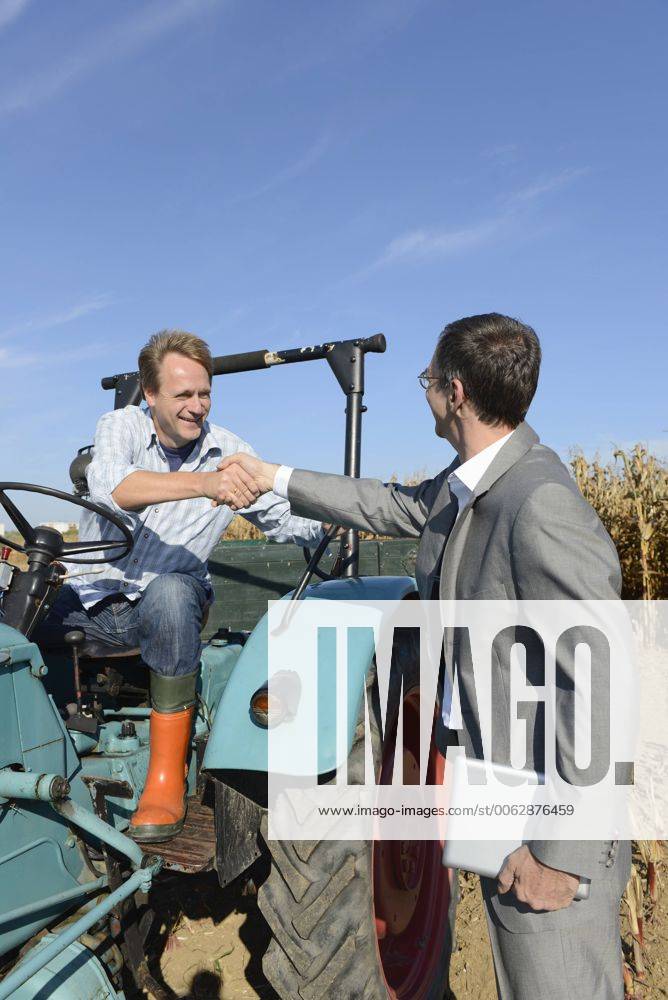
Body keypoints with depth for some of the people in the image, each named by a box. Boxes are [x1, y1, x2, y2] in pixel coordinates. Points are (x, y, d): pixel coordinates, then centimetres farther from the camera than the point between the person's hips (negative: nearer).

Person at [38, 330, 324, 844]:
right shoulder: (122, 426, -4)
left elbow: (285, 521, 7)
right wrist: (202, 483, -43)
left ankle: (167, 777, -27)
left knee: (169, 591, -36)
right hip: (91, 596, 0)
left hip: (169, 597, 0)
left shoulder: (230, 453, 1)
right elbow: (109, 485, -27)